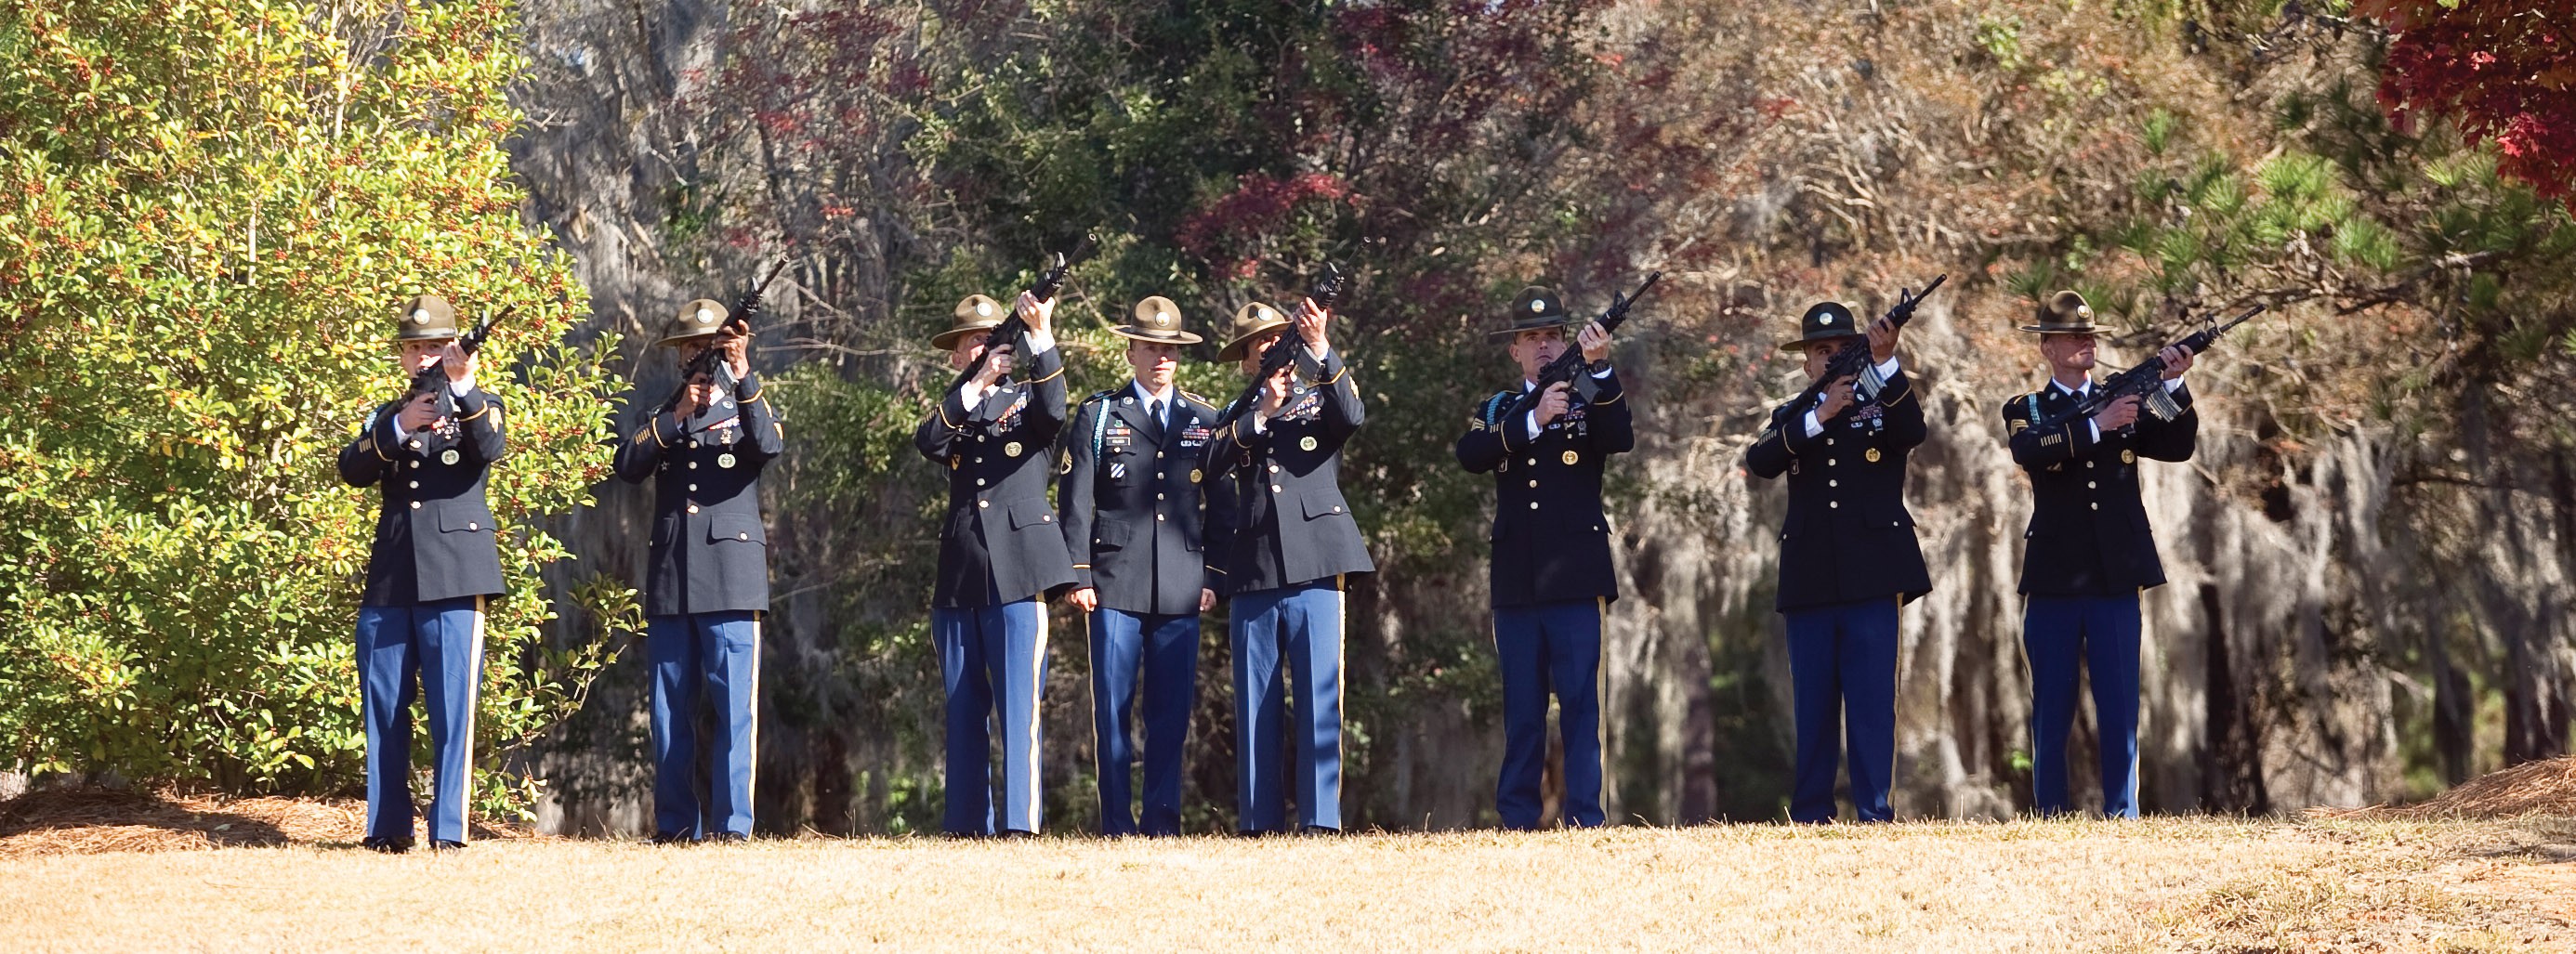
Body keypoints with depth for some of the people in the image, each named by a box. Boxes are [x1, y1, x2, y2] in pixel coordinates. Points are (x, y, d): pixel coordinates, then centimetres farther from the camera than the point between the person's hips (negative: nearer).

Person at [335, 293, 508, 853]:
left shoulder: (479, 407, 9)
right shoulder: (385, 418, 17)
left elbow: (491, 451, -14)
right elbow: (352, 471, -1)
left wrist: (464, 391, -30)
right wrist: (399, 429, -18)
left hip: (455, 575, -4)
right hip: (390, 577, 4)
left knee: (453, 705, -9)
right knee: (383, 708, 5)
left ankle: (449, 829, -8)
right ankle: (387, 828, 11)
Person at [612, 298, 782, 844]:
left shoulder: (747, 407, 10)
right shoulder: (663, 416, 18)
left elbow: (768, 446, -13)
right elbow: (627, 467, 0)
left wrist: (744, 379, -25)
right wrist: (676, 417, -10)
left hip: (731, 576, -3)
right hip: (670, 580, 3)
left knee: (735, 705, -8)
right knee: (670, 710, 4)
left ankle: (734, 824, -8)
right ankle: (675, 825, 9)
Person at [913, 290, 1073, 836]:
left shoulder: (1027, 401, 10)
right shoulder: (951, 413, 16)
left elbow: (1053, 415, -14)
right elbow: (928, 443, -6)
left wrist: (1041, 340, -26)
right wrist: (976, 385, -15)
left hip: (1018, 570, -4)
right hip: (960, 576, 4)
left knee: (1018, 700, -10)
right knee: (964, 707, 5)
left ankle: (1019, 821, -12)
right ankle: (966, 823, 9)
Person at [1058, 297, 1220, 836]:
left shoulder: (1206, 420, 13)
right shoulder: (1098, 415, 8)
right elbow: (1075, 501, 4)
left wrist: (1215, 577, 5)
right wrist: (1078, 575, -4)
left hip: (1182, 586, 2)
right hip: (1116, 583, -2)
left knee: (1173, 708, 1)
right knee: (1113, 705, -3)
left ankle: (1162, 821, 7)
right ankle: (1116, 823, 2)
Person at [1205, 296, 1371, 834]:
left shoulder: (1320, 400, 14)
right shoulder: (1236, 419, 19)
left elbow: (1353, 417, -10)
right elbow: (1212, 464, -1)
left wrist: (1321, 350, -19)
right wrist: (1263, 412, -6)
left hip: (1315, 566, -2)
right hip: (1252, 573, 2)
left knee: (1319, 696, -7)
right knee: (1255, 702, 1)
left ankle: (1320, 820, -8)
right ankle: (1259, 822, 3)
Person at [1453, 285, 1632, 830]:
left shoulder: (1591, 401, 8)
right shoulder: (1498, 410, 14)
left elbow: (1621, 439, -14)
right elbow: (1470, 456, -6)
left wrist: (1600, 367, -24)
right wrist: (1532, 421, -17)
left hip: (1575, 579, -2)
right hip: (1516, 581, 2)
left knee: (1580, 700, -6)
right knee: (1521, 707, 5)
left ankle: (1584, 818, -7)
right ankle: (1517, 820, 9)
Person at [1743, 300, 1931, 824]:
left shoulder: (1885, 403, 9)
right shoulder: (1791, 417, 14)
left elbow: (1913, 433, -14)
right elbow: (1760, 462, -6)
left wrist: (1885, 364, -26)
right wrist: (1819, 417, -17)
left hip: (1871, 578, -2)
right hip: (1810, 580, 2)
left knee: (1873, 699, -6)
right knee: (1813, 703, 5)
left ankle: (1874, 814, -5)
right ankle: (1809, 815, 9)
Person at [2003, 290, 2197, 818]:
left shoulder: (2127, 403, 13)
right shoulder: (2024, 411, 6)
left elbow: (2178, 446, 0)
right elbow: (2032, 453, -15)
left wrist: (2173, 386, -13)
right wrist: (2097, 426, -21)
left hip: (2116, 576, 1)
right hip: (2054, 579, -1)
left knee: (2119, 706, -1)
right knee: (2052, 709, 4)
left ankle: (2121, 813, 2)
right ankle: (2051, 813, 10)